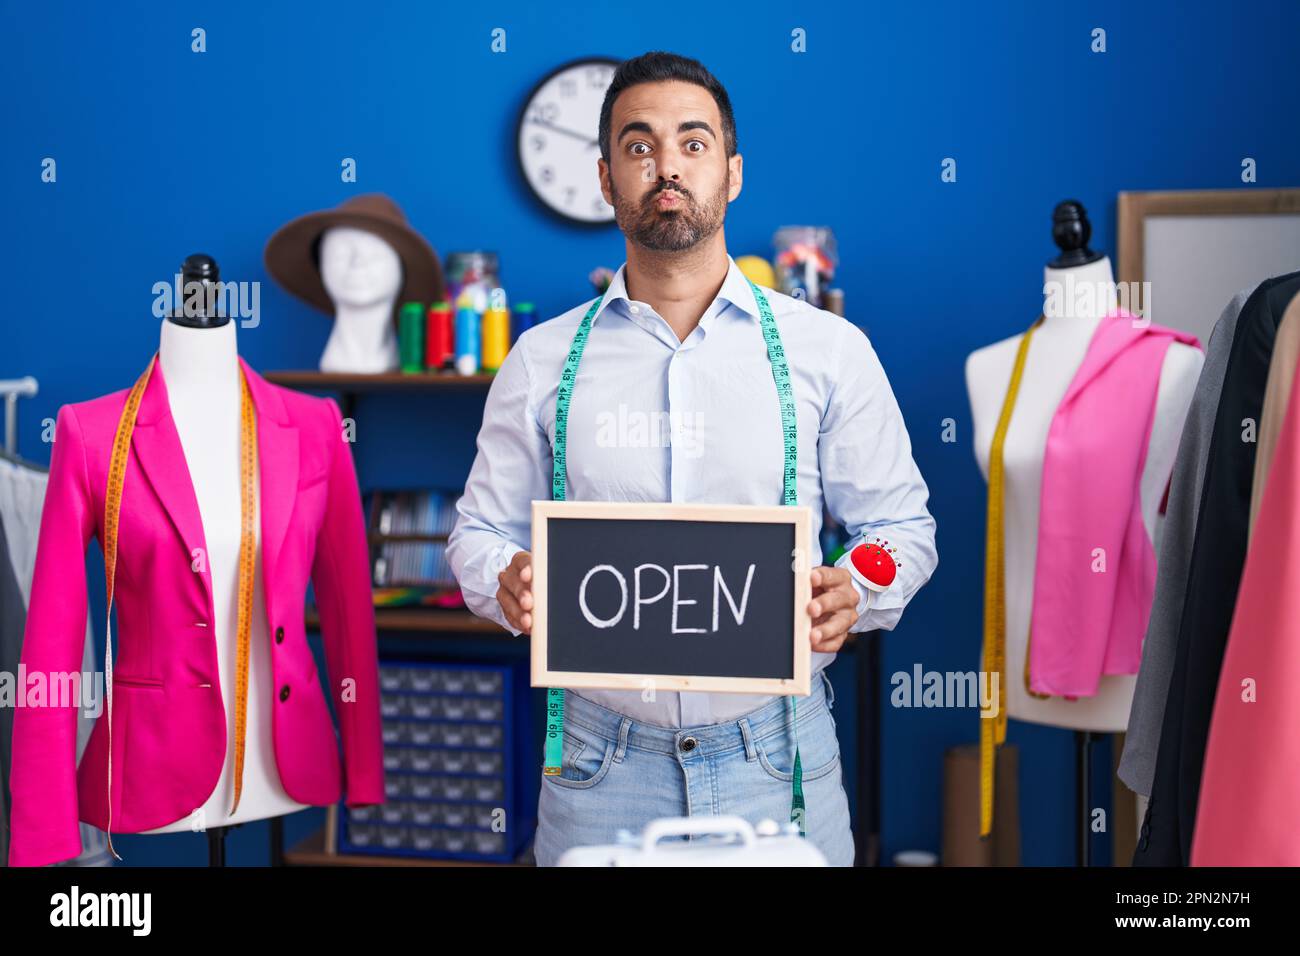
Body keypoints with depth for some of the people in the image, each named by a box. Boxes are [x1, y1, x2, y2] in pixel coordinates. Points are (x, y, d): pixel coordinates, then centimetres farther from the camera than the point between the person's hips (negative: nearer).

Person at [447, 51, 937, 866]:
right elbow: (482, 530, 10)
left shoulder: (829, 350, 2)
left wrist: (852, 595, -16)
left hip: (776, 759, 0)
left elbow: (901, 524, 5)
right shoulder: (542, 362, 5)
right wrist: (508, 585, -13)